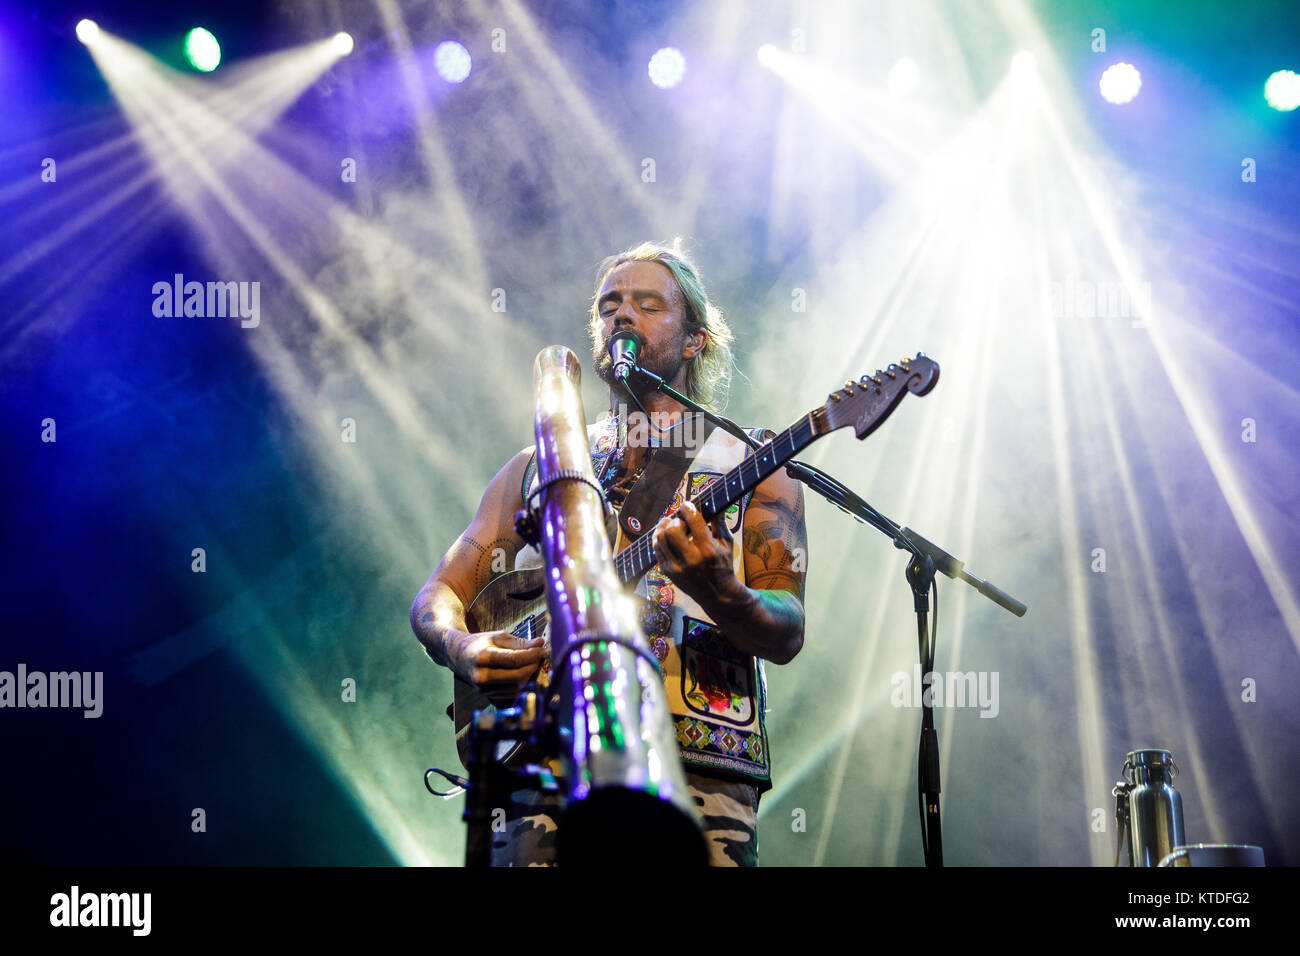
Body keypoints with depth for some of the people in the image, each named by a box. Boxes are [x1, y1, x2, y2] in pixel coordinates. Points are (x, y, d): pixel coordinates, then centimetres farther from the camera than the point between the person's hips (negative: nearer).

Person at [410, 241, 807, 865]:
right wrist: (461, 648, -5)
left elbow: (786, 634, 0)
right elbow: (437, 594, 19)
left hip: (700, 763, -2)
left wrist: (719, 592, -22)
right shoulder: (536, 466, 21)